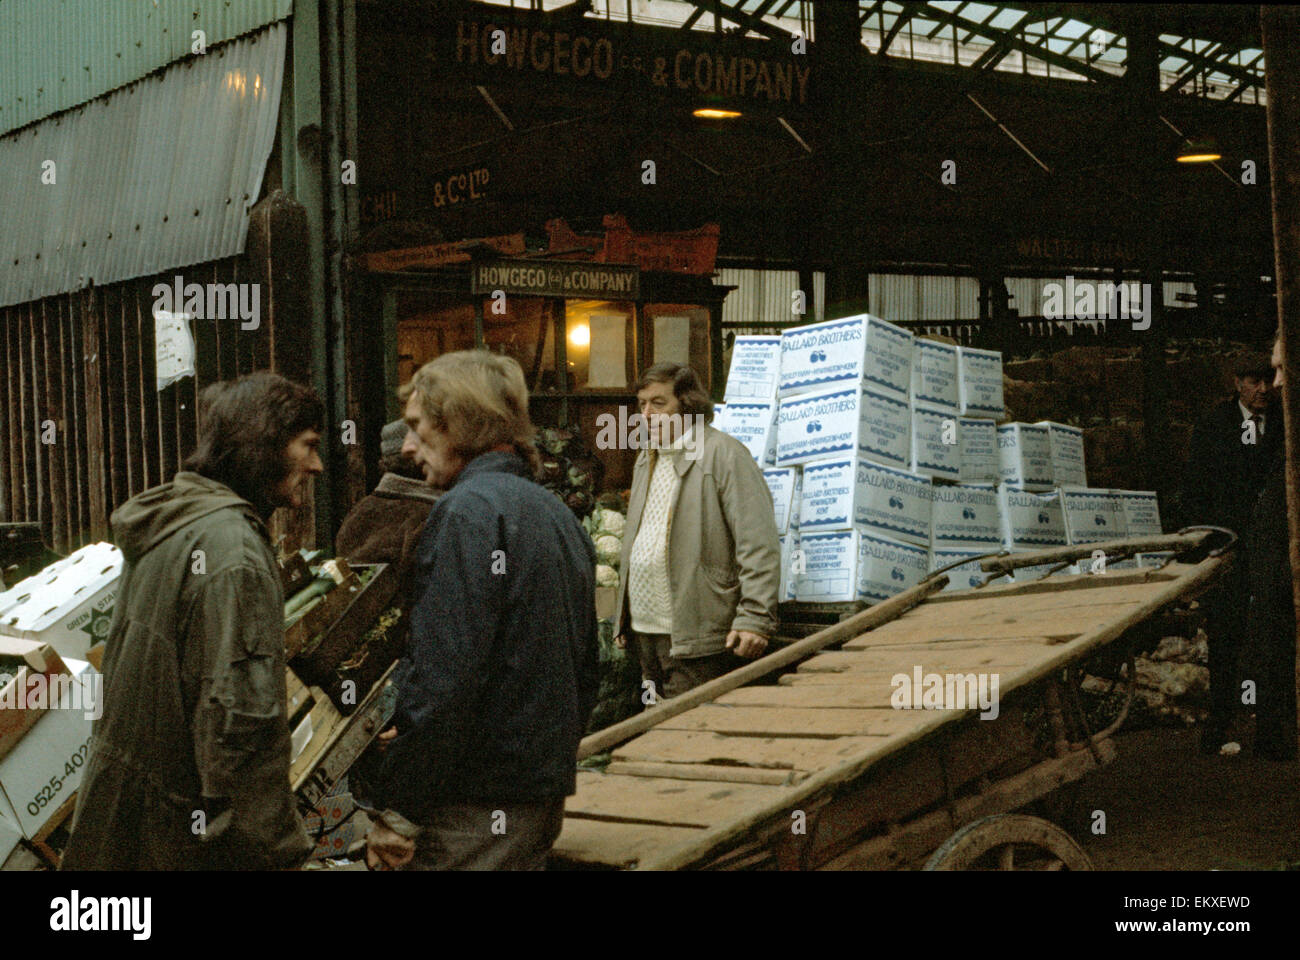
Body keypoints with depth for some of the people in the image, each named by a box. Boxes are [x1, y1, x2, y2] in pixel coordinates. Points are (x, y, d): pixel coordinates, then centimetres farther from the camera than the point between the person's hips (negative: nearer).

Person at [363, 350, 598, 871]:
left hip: (474, 809, -9)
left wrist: (398, 809, -17)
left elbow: (445, 676, -22)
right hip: (544, 797, 9)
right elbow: (584, 671, 20)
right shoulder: (558, 514, 15)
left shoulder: (470, 511, -14)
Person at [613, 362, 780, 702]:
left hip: (695, 636, -8)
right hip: (645, 631, 8)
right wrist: (623, 616, 23)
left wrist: (754, 619, -20)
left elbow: (759, 546, -13)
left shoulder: (724, 454, -7)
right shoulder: (646, 460, 20)